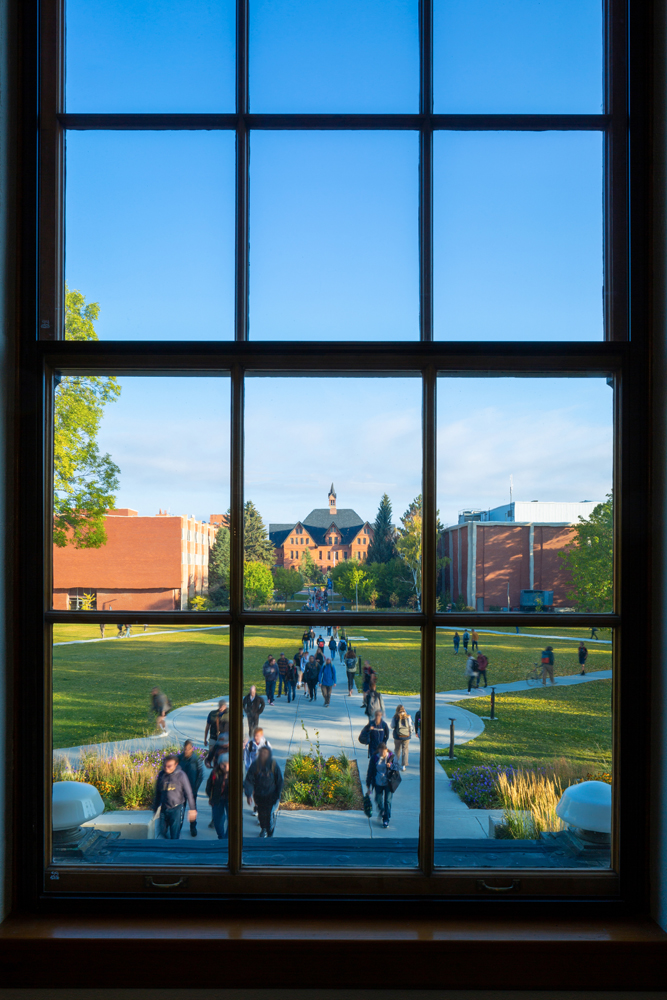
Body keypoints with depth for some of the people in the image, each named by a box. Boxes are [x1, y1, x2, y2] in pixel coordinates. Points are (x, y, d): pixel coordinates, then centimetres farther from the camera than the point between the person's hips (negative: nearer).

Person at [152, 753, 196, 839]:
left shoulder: (181, 775, -10)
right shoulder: (161, 775, 2)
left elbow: (188, 793, -6)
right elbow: (157, 793, 14)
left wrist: (192, 809, -6)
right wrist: (155, 809, 19)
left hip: (176, 809, -4)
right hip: (164, 809, 4)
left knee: (174, 834, -3)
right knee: (162, 831, 12)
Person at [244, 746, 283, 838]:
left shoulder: (274, 765, -13)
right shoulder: (255, 765, -12)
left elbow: (279, 781, -3)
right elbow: (249, 780, -10)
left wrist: (278, 795, -3)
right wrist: (248, 795, -18)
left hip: (271, 796, -2)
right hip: (258, 795, 2)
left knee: (270, 814, -9)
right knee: (261, 813, 15)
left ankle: (270, 834, 12)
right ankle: (263, 828, 45)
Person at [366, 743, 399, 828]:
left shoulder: (391, 756, -6)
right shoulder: (374, 758, -5)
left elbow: (397, 767, 0)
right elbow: (370, 772, 1)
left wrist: (391, 765, -24)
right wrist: (368, 785, 2)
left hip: (388, 783, -1)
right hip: (378, 783, 1)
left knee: (387, 801, -3)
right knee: (378, 800, 7)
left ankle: (386, 820, 9)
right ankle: (381, 812, 40)